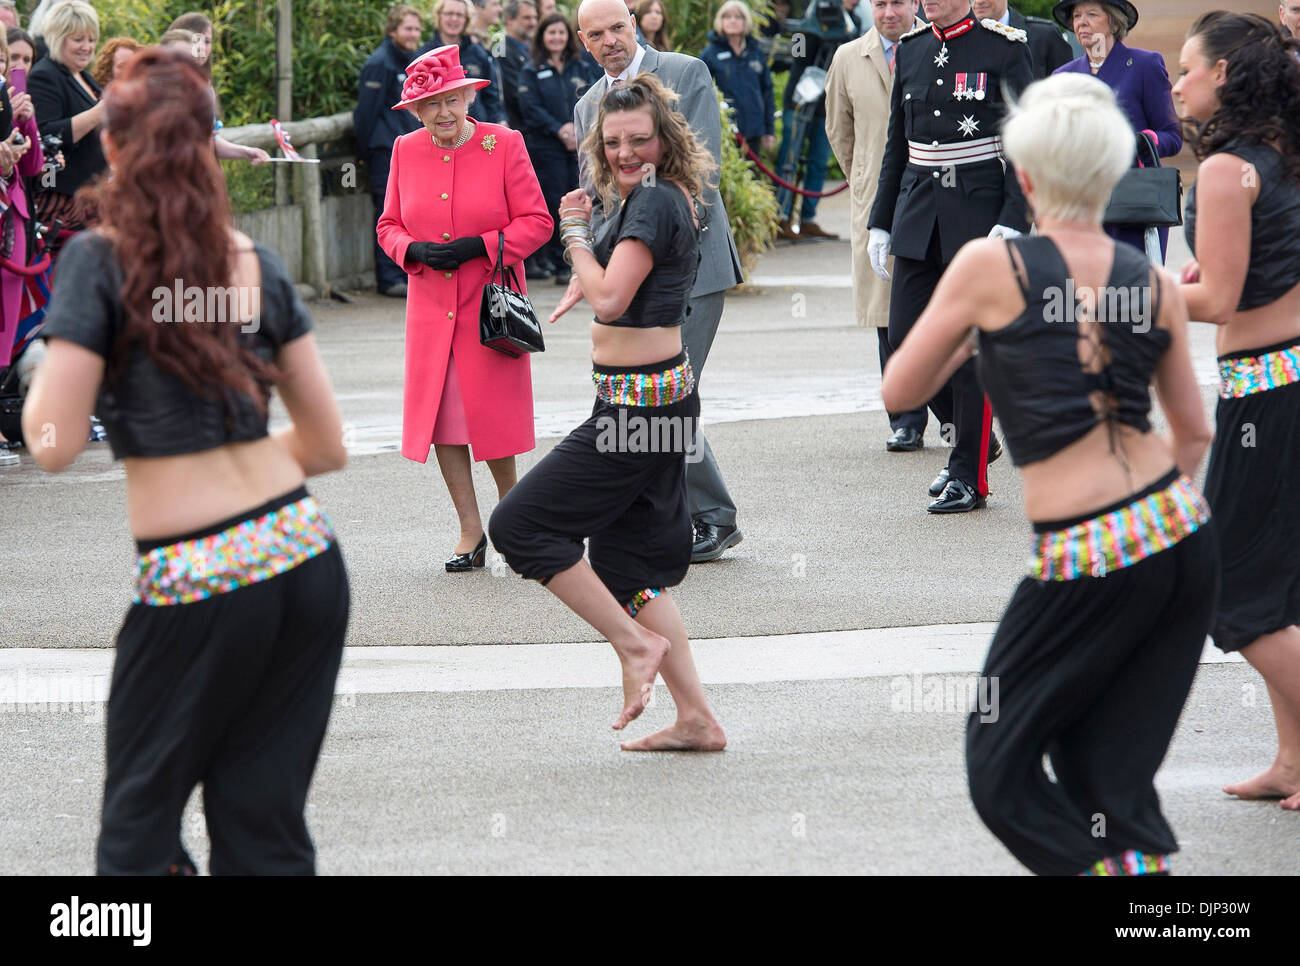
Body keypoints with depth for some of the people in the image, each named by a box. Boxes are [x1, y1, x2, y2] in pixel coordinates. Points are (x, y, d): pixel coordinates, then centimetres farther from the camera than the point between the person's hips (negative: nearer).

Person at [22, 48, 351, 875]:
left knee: (140, 824, 12)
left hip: (197, 586, -4)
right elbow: (327, 445, 11)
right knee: (266, 825, 10)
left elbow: (54, 446, -10)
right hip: (307, 556, 4)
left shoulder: (100, 261, -5)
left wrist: (41, 373, 9)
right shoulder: (258, 264, 8)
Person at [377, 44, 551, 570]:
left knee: (493, 414, -3)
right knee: (439, 415, 0)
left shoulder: (504, 144, -6)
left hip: (491, 305, -3)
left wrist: (478, 246, -17)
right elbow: (389, 226, 11)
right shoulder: (405, 151, 4)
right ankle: (471, 529, 10)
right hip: (431, 308, 3)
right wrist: (415, 250, -10)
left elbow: (537, 222, -5)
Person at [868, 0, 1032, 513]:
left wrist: (1012, 224, -17)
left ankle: (970, 475, 5)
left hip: (978, 210, -6)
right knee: (906, 335, 2)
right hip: (919, 211, 6)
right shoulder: (910, 52, 10)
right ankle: (971, 437, 23)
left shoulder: (1004, 48, -6)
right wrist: (880, 222, 12)